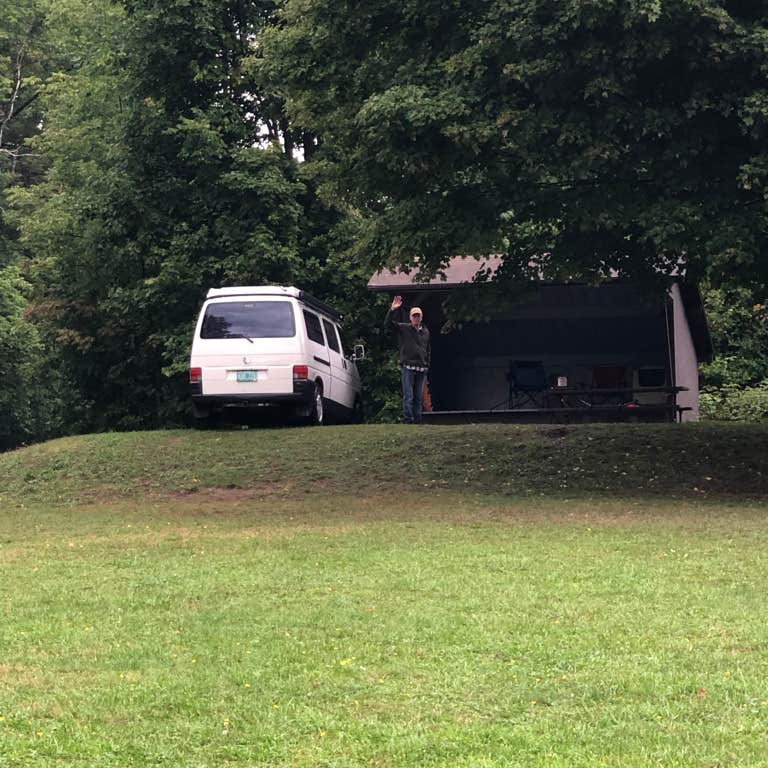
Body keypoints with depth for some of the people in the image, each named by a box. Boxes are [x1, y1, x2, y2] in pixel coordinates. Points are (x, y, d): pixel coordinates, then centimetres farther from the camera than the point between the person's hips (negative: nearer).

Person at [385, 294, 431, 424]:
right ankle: (408, 419, -7)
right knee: (408, 396, -8)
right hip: (407, 367, -4)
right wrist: (393, 310, -23)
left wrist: (427, 363, 15)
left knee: (419, 397, 6)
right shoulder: (403, 328, 3)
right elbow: (389, 323, -9)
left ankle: (417, 420, 10)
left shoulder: (425, 331, 15)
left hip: (422, 368, 4)